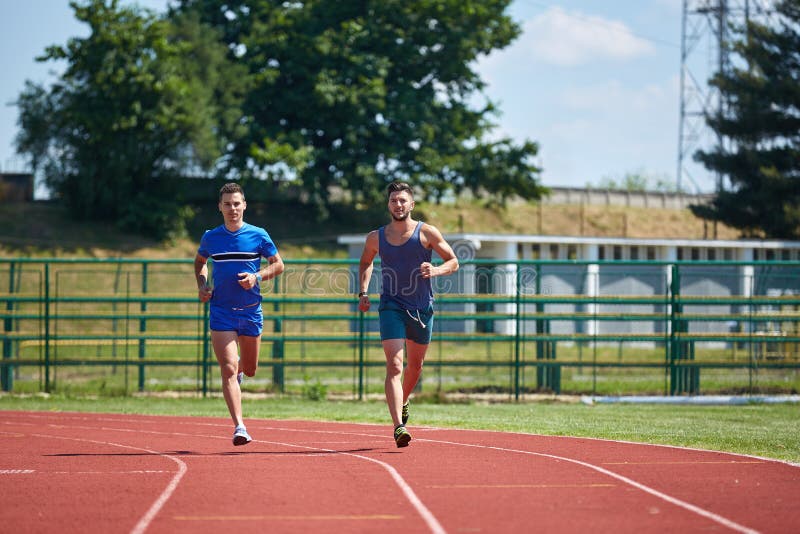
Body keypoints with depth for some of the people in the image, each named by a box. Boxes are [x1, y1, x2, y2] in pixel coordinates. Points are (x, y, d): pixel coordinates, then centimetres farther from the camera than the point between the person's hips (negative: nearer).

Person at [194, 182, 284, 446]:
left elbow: (278, 265, 5)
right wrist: (202, 284, 2)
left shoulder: (258, 235, -3)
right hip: (221, 312, -1)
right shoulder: (211, 237, 1)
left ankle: (239, 367, 53)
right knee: (228, 369, -13)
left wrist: (257, 276, -14)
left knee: (249, 370, 14)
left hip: (251, 311, 1)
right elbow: (200, 261, 20)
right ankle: (239, 427, -17)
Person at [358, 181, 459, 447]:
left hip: (422, 308, 1)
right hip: (391, 306, -1)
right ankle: (398, 426, -26)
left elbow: (454, 262, 1)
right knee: (394, 366, -16)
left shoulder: (427, 233, -3)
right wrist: (363, 292, 8)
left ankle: (403, 402, 47)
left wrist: (436, 270, -19)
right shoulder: (376, 238, 3)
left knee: (415, 365, 16)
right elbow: (365, 263, 23)